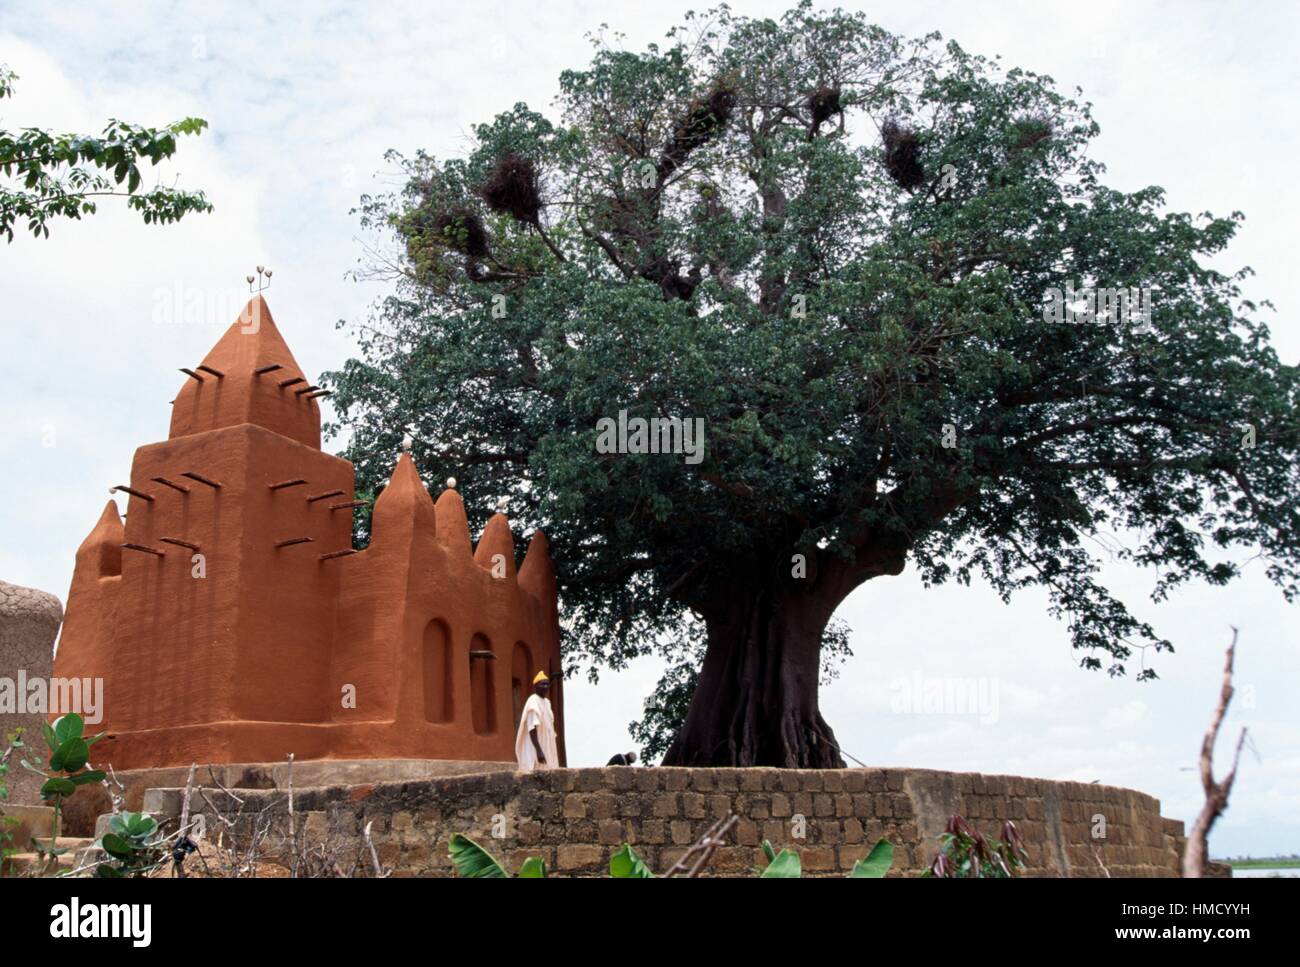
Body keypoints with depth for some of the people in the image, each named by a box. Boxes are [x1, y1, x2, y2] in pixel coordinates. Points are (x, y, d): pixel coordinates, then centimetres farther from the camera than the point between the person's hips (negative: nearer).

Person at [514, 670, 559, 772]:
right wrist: (538, 750, -29)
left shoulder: (547, 702, 14)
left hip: (547, 748, 9)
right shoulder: (533, 702, -13)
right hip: (536, 749, -9)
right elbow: (532, 728, -22)